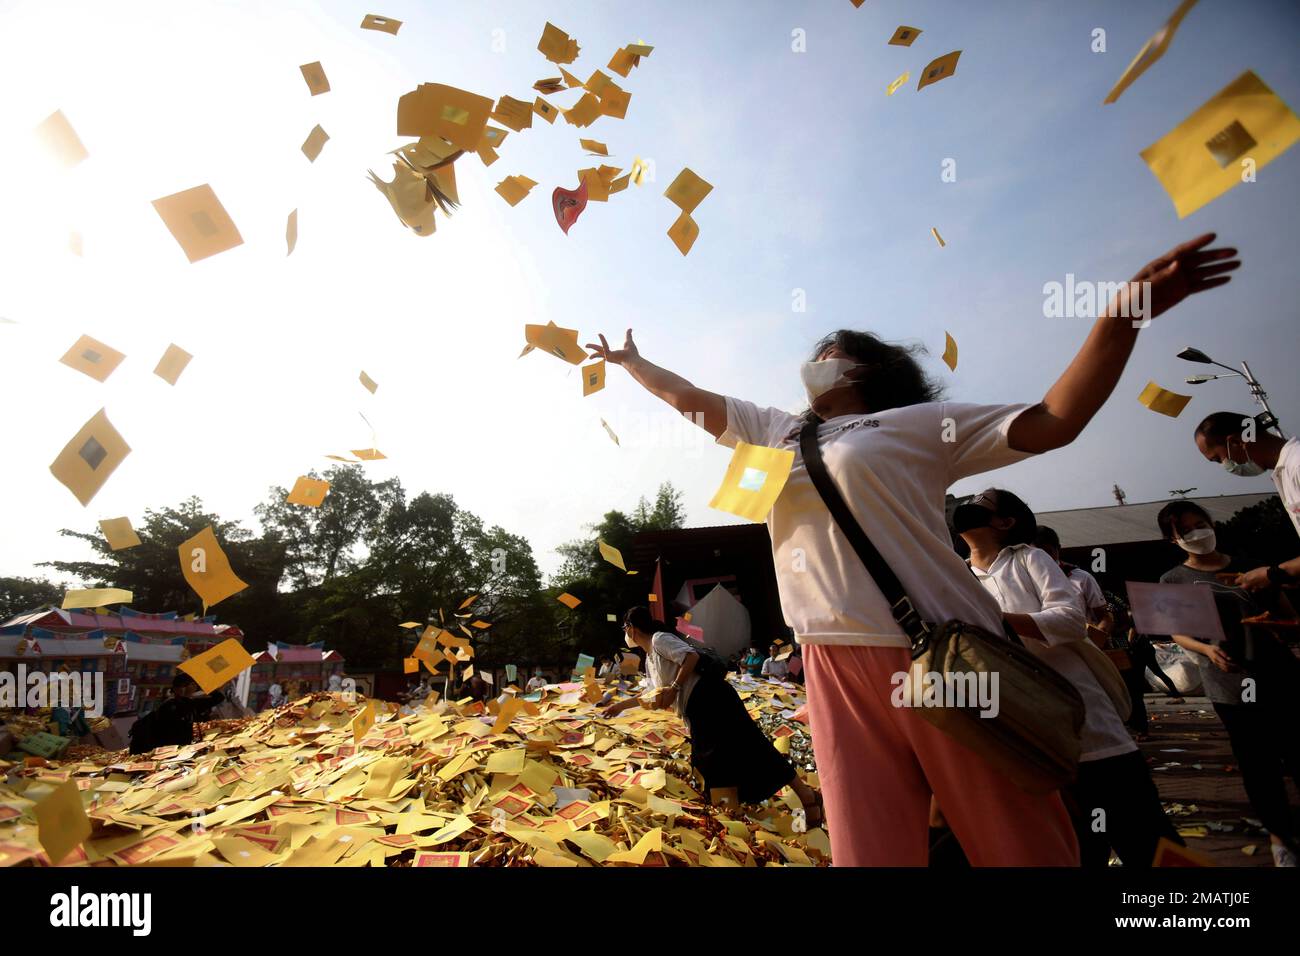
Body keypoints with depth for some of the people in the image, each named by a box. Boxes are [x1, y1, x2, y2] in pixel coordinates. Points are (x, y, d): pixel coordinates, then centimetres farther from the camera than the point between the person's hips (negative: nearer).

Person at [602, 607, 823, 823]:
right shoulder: (649, 659, 24)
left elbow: (692, 656, -19)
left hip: (709, 695, -10)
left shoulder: (659, 639, -5)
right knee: (708, 764, 9)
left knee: (748, 745, -14)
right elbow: (654, 696, 34)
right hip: (697, 709, 10)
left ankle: (806, 796, -11)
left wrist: (674, 688, -19)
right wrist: (620, 706, 38)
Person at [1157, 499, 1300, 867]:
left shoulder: (1249, 567, 11)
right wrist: (1207, 649, -17)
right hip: (1229, 685, -2)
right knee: (1259, 764, 6)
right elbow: (1178, 633, 1)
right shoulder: (1173, 580, 2)